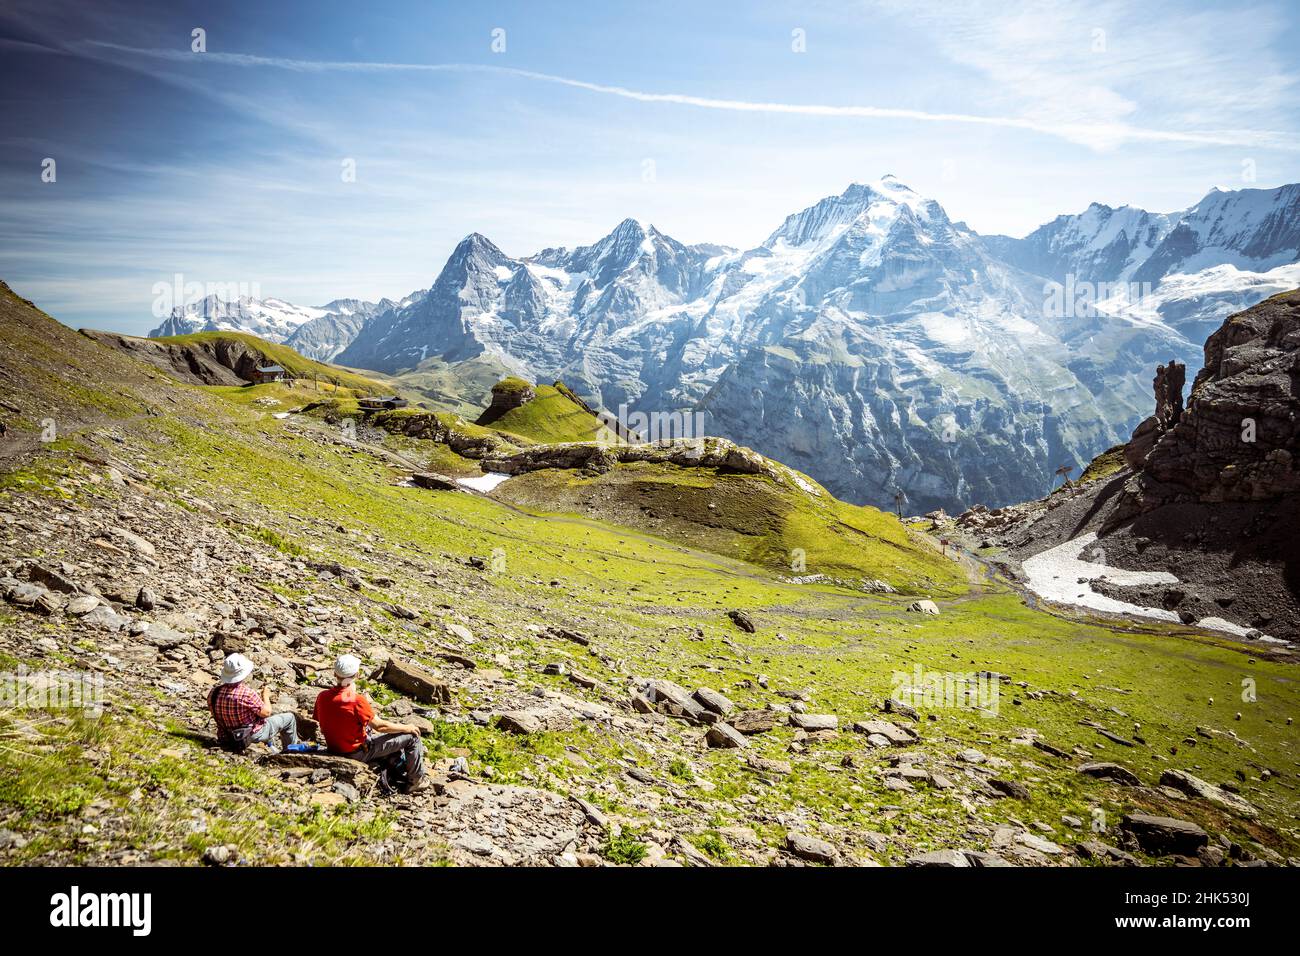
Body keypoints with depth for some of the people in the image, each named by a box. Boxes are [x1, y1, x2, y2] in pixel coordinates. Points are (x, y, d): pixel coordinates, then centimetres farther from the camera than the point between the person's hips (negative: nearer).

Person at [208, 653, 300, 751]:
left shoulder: (213, 693, -13)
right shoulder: (247, 693, -32)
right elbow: (266, 712, -20)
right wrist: (266, 696, -2)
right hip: (252, 735, -7)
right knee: (289, 717, 11)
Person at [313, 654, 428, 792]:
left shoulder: (322, 697, -9)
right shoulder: (357, 700, -29)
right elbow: (380, 726, -21)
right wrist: (406, 728, -4)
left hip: (333, 748, 7)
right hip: (358, 752, -7)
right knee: (412, 736, 0)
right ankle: (417, 780, 17)